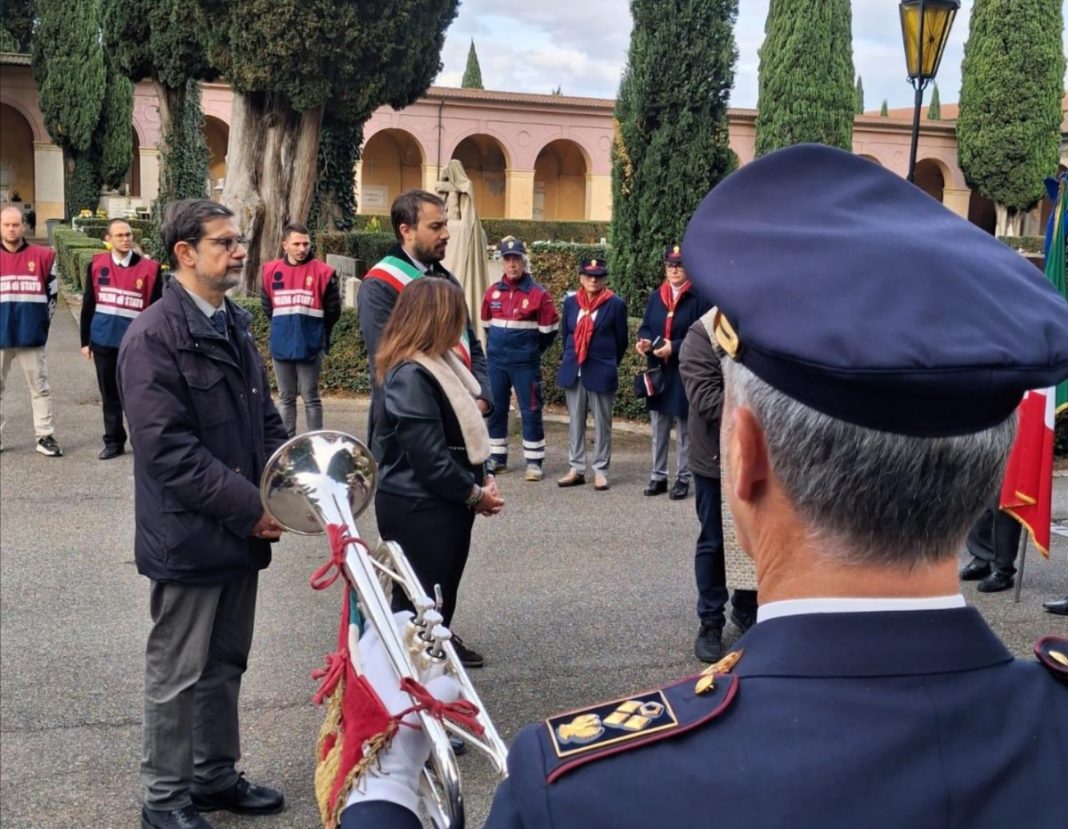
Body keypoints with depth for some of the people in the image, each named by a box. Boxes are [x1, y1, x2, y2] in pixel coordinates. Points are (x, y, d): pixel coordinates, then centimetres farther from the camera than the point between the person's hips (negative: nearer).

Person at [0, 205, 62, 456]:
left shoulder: (43, 256, 0)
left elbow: (52, 293, 8)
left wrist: (42, 324, 6)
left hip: (30, 336, -1)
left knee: (40, 388, 5)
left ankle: (45, 437, 10)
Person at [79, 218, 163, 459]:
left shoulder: (150, 269, -4)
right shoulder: (96, 265, 3)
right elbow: (88, 305, 8)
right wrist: (85, 340, 7)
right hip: (103, 341, 3)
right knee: (109, 394, 11)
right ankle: (113, 442, 20)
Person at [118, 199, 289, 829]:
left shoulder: (235, 324, 10)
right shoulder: (154, 336, -16)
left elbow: (266, 418, 15)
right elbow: (167, 448, -22)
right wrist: (250, 507, -20)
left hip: (240, 532, 8)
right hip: (188, 537, -8)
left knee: (226, 665, 18)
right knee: (179, 675, 6)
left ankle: (216, 776, 34)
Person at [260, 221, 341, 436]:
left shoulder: (322, 272, -8)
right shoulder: (271, 271, 1)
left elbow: (333, 311, 0)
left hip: (310, 347, -3)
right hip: (281, 346, 3)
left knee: (311, 398, 3)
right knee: (285, 399, 12)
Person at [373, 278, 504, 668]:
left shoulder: (439, 363, 7)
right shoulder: (410, 376, -24)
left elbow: (463, 433, 13)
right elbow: (429, 456, -25)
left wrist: (481, 481, 1)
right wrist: (475, 494, -13)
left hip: (444, 503, 10)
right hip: (418, 508, -9)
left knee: (443, 589, 25)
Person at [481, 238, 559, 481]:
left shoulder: (539, 294, -9)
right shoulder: (492, 292, 4)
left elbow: (549, 331, -3)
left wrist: (530, 351, 6)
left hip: (526, 364, -4)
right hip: (495, 361, 4)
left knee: (530, 411, 0)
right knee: (495, 409, 10)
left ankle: (534, 461, 7)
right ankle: (497, 457, 21)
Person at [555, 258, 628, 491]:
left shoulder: (616, 304, -5)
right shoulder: (570, 302, 7)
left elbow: (621, 340, 1)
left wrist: (607, 365, 8)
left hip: (601, 373, -4)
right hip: (573, 371, 4)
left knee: (602, 425, 3)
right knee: (575, 423, 9)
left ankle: (600, 471, 9)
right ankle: (576, 469, 16)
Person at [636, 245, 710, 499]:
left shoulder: (699, 299, -8)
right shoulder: (655, 297, 9)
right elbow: (645, 327, 13)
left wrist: (674, 347, -21)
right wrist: (644, 341, -9)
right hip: (658, 371, 5)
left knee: (684, 429, 4)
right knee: (658, 428, 12)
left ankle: (683, 479, 13)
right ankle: (658, 477, 22)